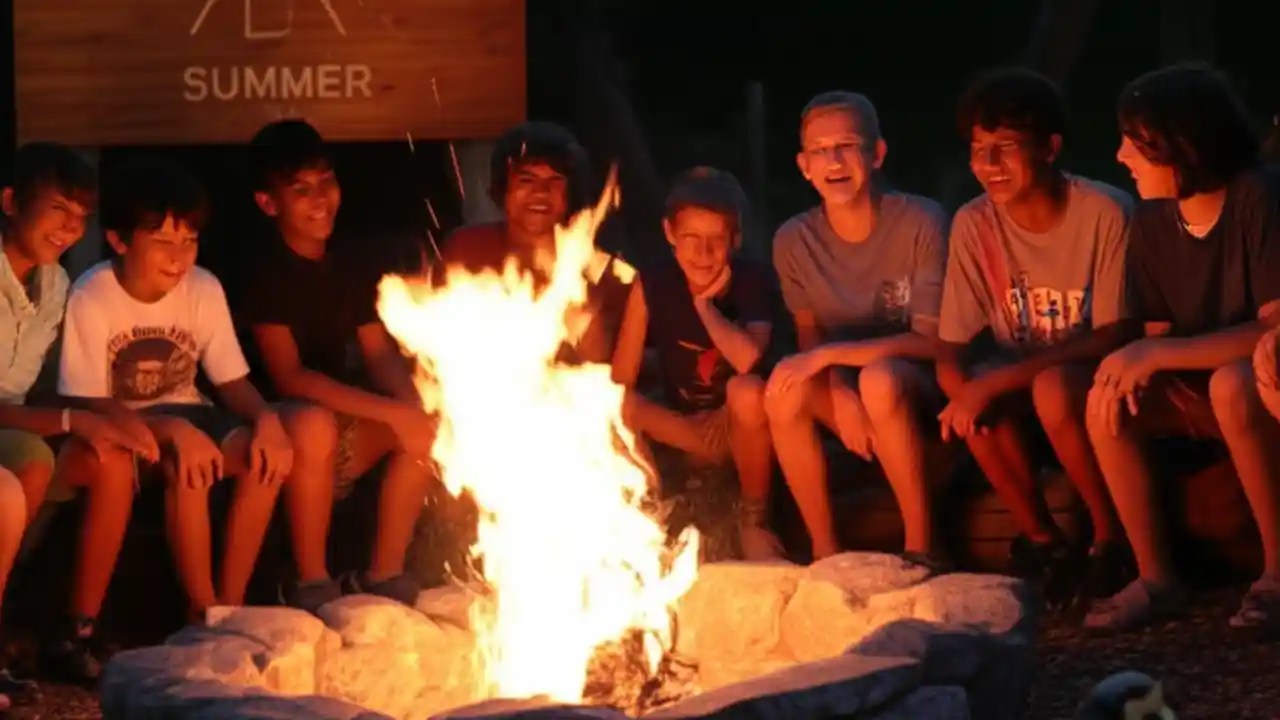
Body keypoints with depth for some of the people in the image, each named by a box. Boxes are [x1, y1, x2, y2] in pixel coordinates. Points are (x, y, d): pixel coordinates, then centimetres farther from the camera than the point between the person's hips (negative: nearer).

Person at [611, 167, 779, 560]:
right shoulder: (652, 283, -10)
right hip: (675, 428, 2)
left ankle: (754, 521, -14)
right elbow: (620, 384, -12)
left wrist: (705, 303, -22)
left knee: (747, 390, -38)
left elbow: (747, 359, -36)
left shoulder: (751, 281, -15)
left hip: (742, 426, -2)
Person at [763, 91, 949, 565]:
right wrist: (840, 393, -19)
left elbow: (931, 342, -18)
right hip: (843, 388, 4)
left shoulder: (921, 223, -17)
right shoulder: (795, 241, -6)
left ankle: (920, 547, -22)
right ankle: (824, 551, -14)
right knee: (785, 386, -28)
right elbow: (809, 336, 3)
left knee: (880, 378, -37)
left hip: (919, 388, -4)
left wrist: (831, 355, -27)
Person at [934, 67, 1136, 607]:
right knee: (976, 395, -29)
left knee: (1054, 386, -36)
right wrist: (964, 388, -31)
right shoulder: (974, 224, -7)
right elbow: (951, 352, -5)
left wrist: (1002, 379, -30)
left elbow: (1116, 337, -21)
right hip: (1021, 378, 4)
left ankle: (1114, 542, -14)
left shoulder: (1105, 213, -19)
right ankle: (1044, 543, -9)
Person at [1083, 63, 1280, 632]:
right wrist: (1138, 364, -22)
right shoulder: (1153, 221, -3)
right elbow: (1158, 333, 3)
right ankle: (1156, 579, -9)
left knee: (1233, 382, -37)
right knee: (1106, 397, -18)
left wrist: (1156, 355, -32)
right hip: (1203, 391, 6)